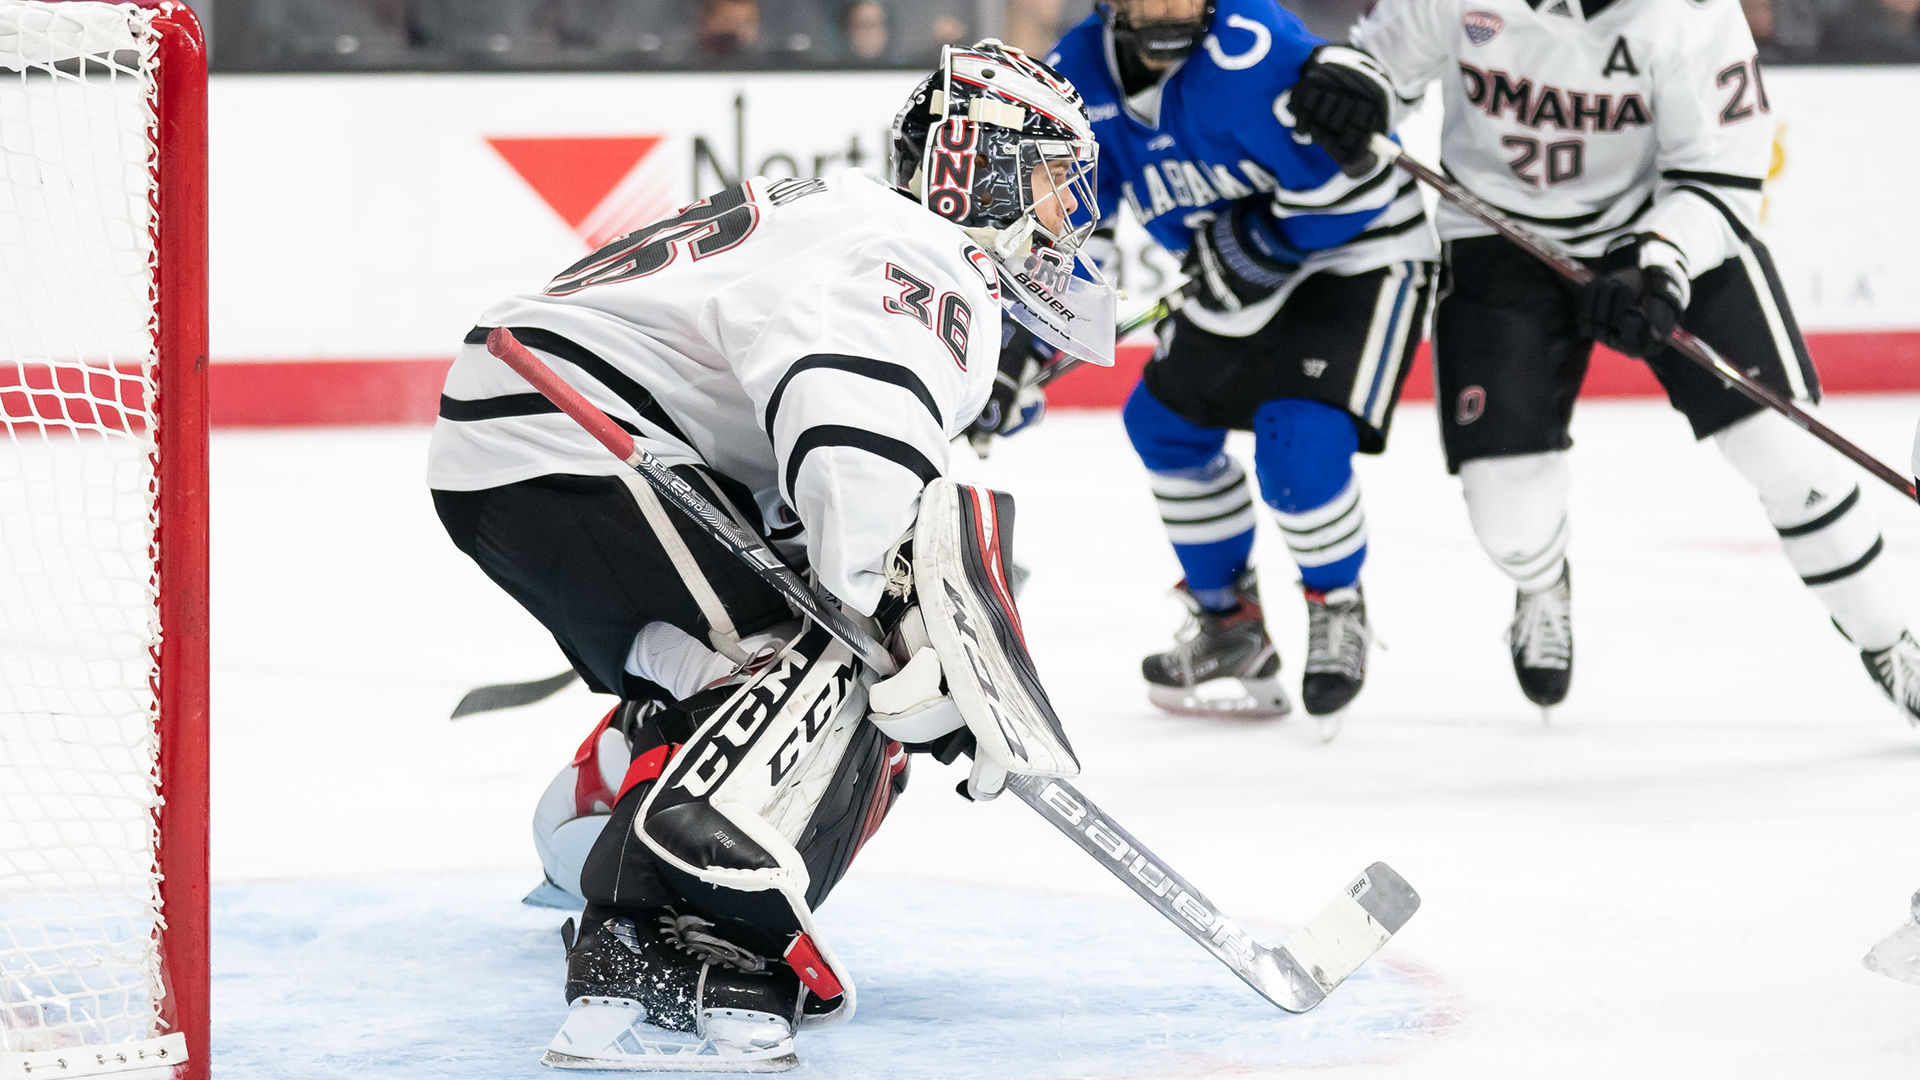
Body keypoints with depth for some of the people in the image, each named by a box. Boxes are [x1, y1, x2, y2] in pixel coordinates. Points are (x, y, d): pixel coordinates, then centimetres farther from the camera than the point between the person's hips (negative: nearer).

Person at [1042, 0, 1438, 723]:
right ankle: (1229, 621, 30)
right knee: (1170, 423, 11)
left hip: (1360, 255, -8)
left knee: (1299, 441, -21)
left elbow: (1357, 174, -32)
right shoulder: (1077, 80, -8)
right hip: (1241, 278, 8)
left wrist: (1254, 247, -23)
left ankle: (1337, 609, 7)